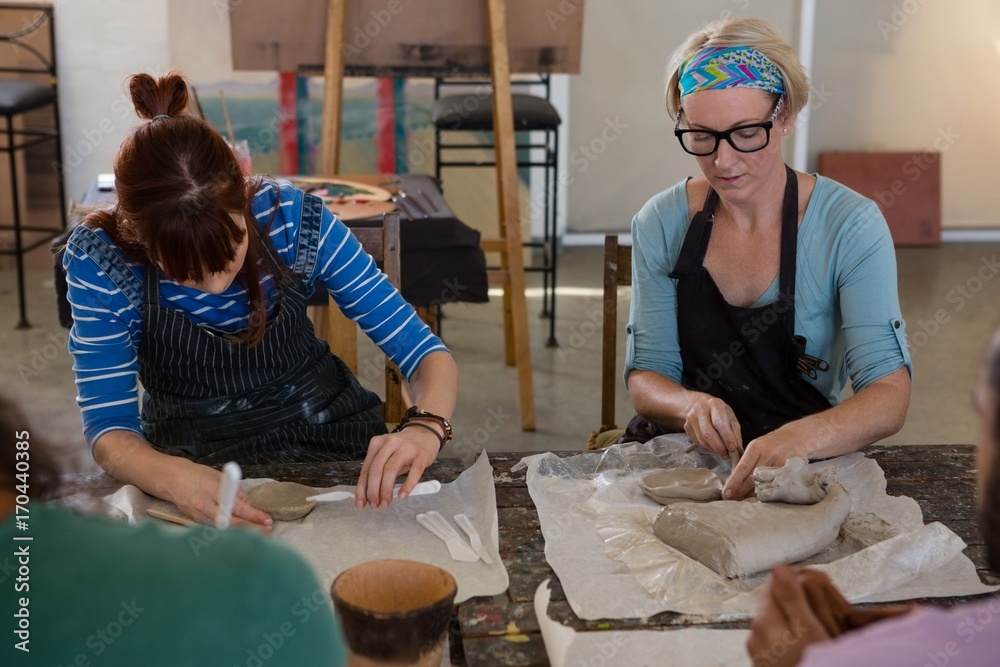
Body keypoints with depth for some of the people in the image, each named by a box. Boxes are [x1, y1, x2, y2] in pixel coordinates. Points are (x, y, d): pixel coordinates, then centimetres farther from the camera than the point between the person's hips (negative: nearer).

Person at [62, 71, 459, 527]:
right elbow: (108, 425, -16)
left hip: (327, 439, 1)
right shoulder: (100, 259, -19)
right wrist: (174, 478, -39)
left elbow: (426, 353, -14)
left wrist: (424, 429, -37)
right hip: (194, 460, 0)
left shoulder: (295, 218, -17)